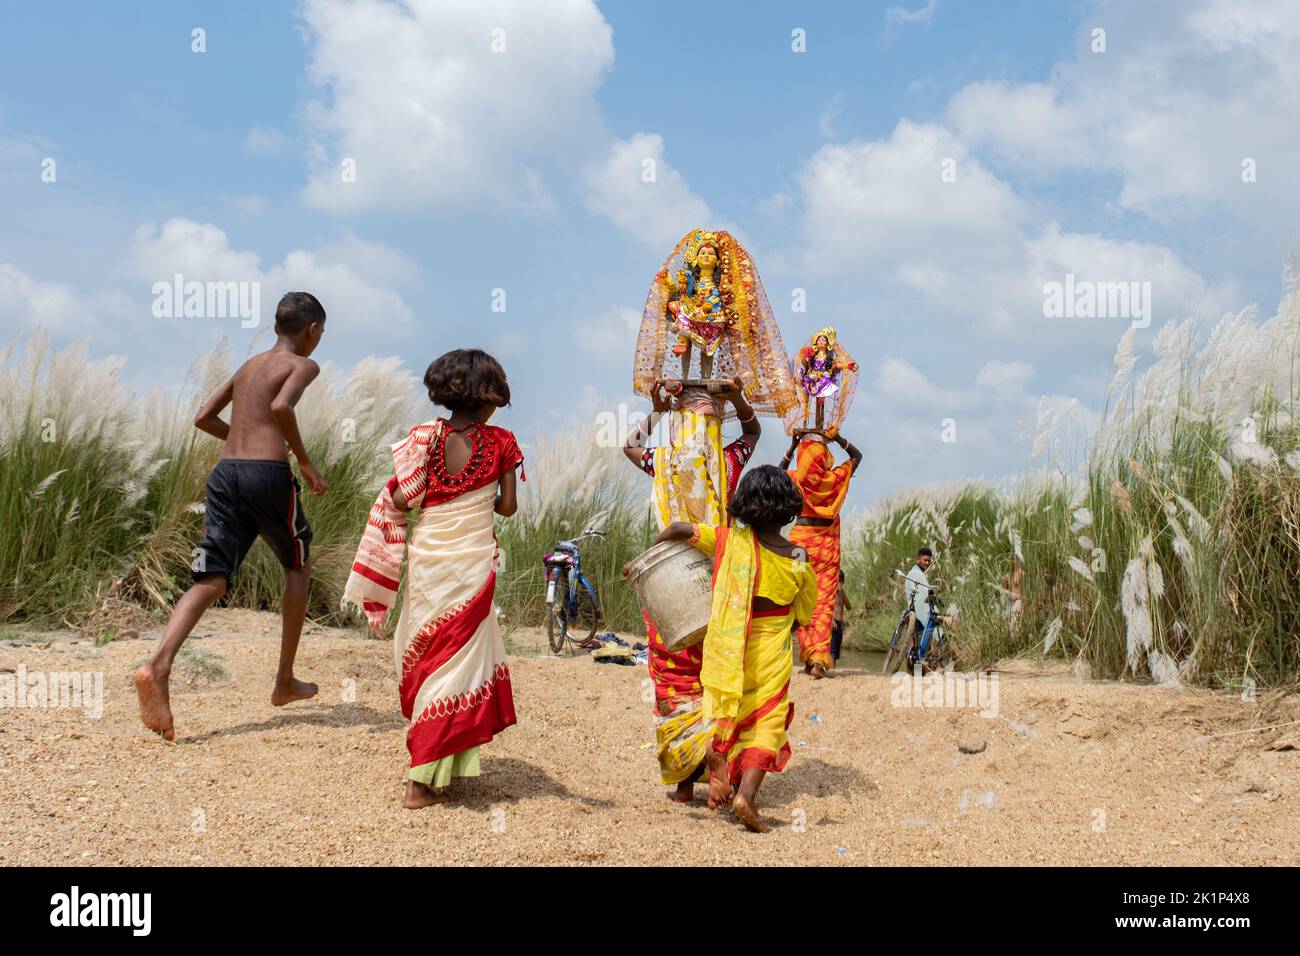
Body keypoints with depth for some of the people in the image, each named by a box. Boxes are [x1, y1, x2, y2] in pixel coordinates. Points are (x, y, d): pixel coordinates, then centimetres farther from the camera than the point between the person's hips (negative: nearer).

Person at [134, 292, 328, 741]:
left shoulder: (248, 365, 25)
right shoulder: (304, 365, 3)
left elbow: (204, 418, 25)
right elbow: (281, 407, -17)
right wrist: (304, 460, -7)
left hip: (225, 472, 5)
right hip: (268, 474, -5)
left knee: (211, 580, -5)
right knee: (298, 567, 17)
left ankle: (158, 666, -31)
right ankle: (285, 681, 21)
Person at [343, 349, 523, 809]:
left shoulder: (425, 436, -3)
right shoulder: (500, 443, -5)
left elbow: (401, 499, -9)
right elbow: (507, 507, -2)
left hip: (426, 557, 2)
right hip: (473, 560, -2)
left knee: (424, 654, 18)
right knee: (456, 659, 3)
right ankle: (422, 780, 0)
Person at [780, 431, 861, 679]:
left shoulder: (796, 478, -5)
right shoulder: (836, 477, -4)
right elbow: (857, 455, 13)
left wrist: (792, 446, 13)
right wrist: (838, 439, 5)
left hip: (801, 540, 0)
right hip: (827, 544, 0)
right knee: (824, 602, -2)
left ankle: (808, 657, 3)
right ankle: (819, 658, -12)